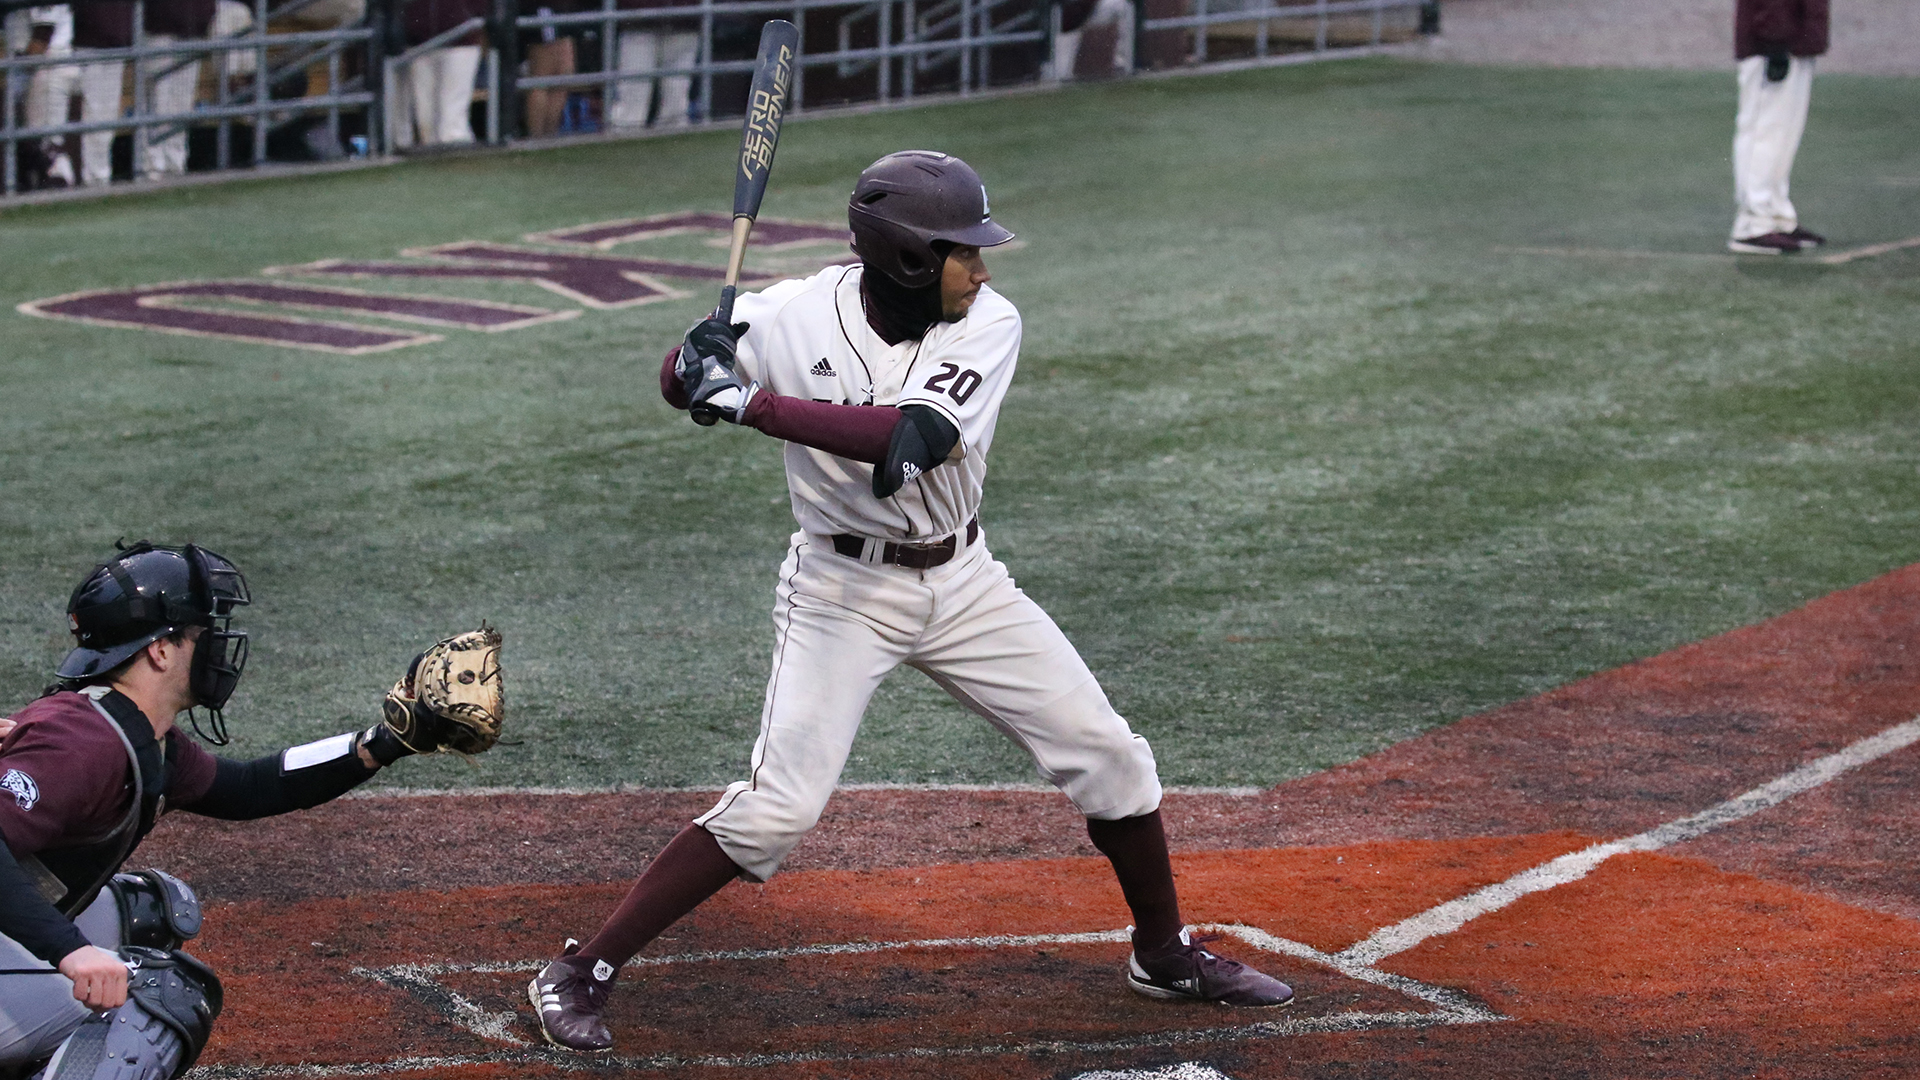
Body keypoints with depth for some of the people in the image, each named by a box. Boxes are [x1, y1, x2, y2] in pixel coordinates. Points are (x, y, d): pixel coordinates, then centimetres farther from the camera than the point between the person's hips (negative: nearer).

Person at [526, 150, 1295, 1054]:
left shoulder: (988, 324, -16)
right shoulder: (795, 318, -17)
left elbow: (917, 437, -33)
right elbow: (680, 385, 1)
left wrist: (755, 405, -35)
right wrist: (700, 358, -24)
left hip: (963, 583, 3)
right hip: (844, 589, -3)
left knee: (1109, 757, 5)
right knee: (777, 807, -15)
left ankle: (1165, 954, 28)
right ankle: (580, 974, -5)